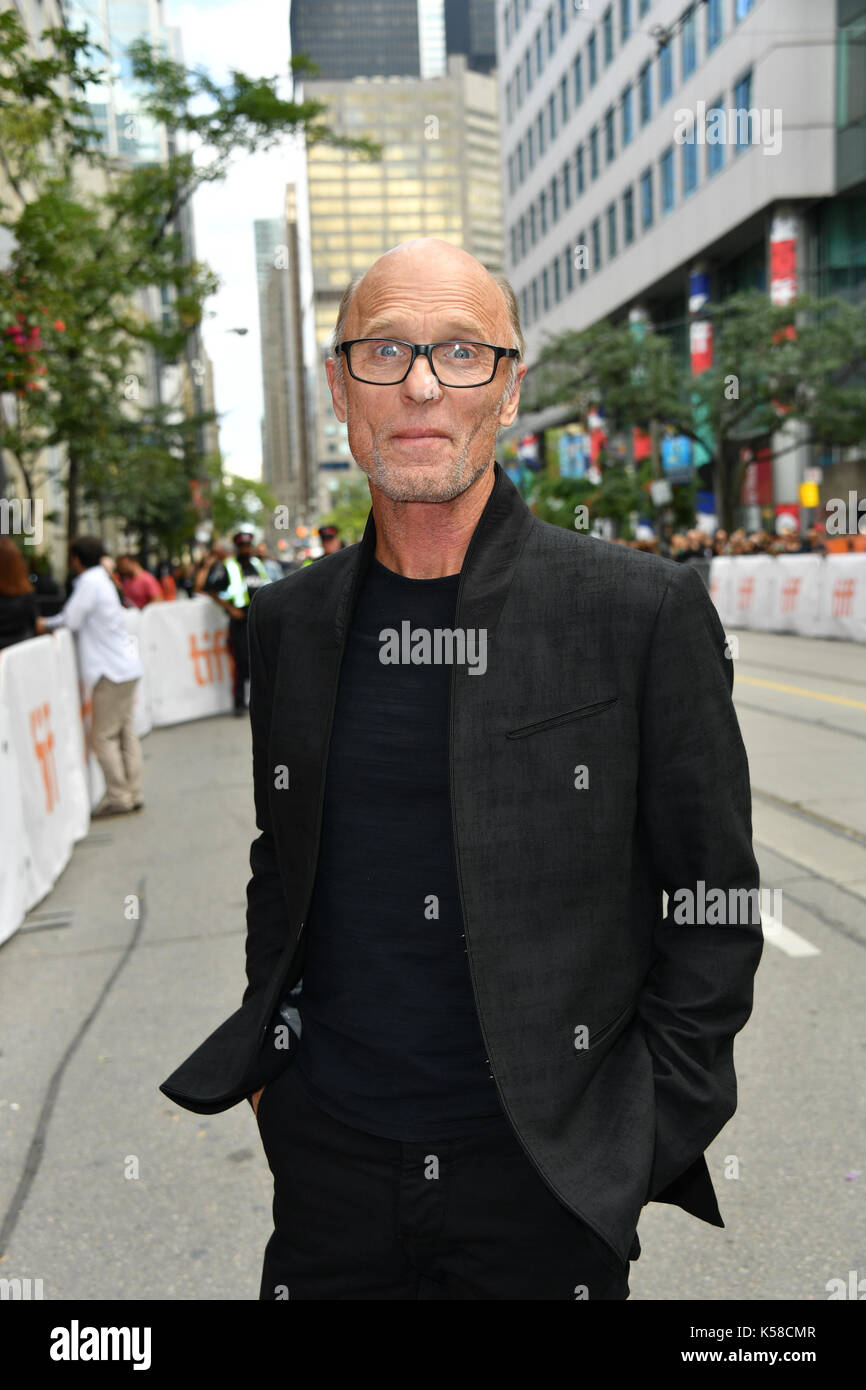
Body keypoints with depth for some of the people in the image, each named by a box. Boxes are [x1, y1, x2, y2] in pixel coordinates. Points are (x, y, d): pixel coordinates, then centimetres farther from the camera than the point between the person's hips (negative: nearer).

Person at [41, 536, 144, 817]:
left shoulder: (89, 581, -12)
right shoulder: (101, 578, 18)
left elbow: (72, 620, -15)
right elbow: (78, 617, 18)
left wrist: (48, 623, 2)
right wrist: (53, 623, 8)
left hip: (112, 669, -10)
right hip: (126, 666, 10)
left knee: (104, 736, -5)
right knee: (125, 732, 10)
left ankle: (118, 797, -3)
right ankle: (133, 793, 12)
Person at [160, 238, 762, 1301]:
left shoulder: (646, 608, -11)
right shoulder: (289, 617, 2)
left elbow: (715, 903, -6)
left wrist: (648, 1139, -7)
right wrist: (262, 1062, 6)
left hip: (545, 1171, -2)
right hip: (326, 1154, 3)